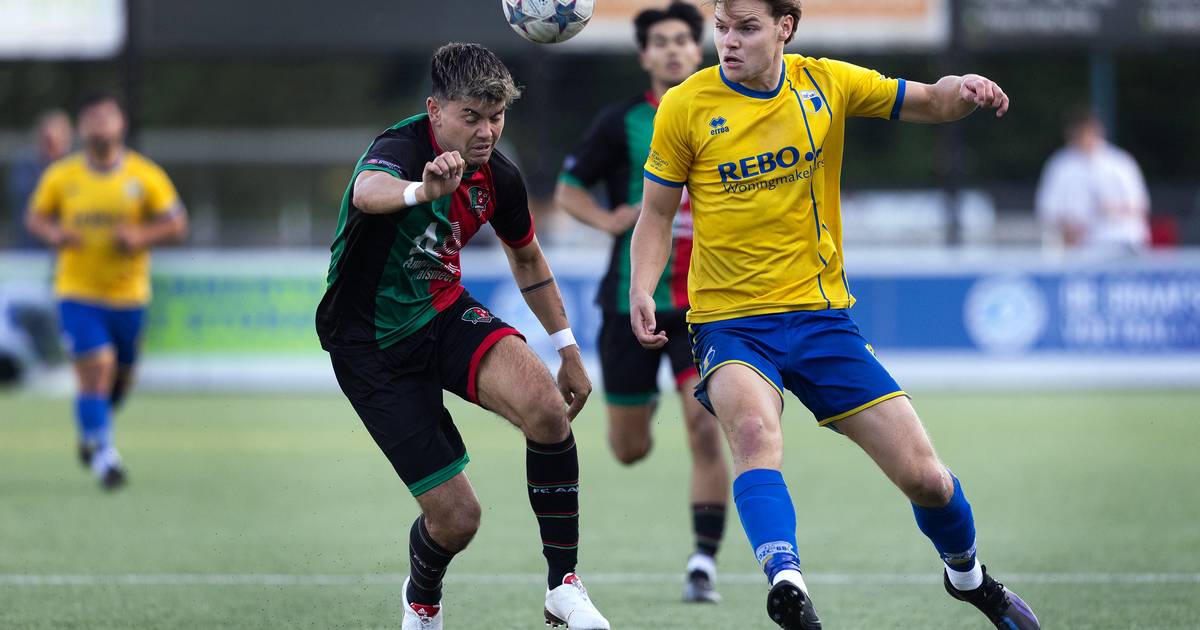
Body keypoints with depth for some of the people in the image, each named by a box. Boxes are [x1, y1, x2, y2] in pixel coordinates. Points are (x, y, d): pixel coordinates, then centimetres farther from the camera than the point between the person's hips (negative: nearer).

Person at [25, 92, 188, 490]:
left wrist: (141, 236, -19)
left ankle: (92, 430, 43)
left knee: (121, 377, 14)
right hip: (78, 293, -2)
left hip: (128, 294, 2)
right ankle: (102, 453, -11)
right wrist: (54, 234, -12)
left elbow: (177, 226, -1)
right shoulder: (61, 177, -2)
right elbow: (35, 218, 10)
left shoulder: (146, 177, -4)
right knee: (95, 371, -17)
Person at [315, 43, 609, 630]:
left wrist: (567, 348, 17)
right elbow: (369, 191, -51)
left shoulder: (498, 177, -4)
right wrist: (422, 190, -74)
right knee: (456, 516, -9)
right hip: (373, 346, -5)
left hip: (444, 313, 5)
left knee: (546, 407, -27)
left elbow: (527, 258, 17)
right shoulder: (400, 147, -25)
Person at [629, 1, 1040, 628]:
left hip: (820, 313, 2)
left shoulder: (826, 83, 1)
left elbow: (927, 103, 9)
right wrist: (642, 289, -11)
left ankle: (968, 575, 31)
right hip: (729, 321, -2)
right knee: (754, 428, -36)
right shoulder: (686, 106, -4)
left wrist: (962, 89, -14)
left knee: (923, 475, 1)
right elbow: (657, 211, 5)